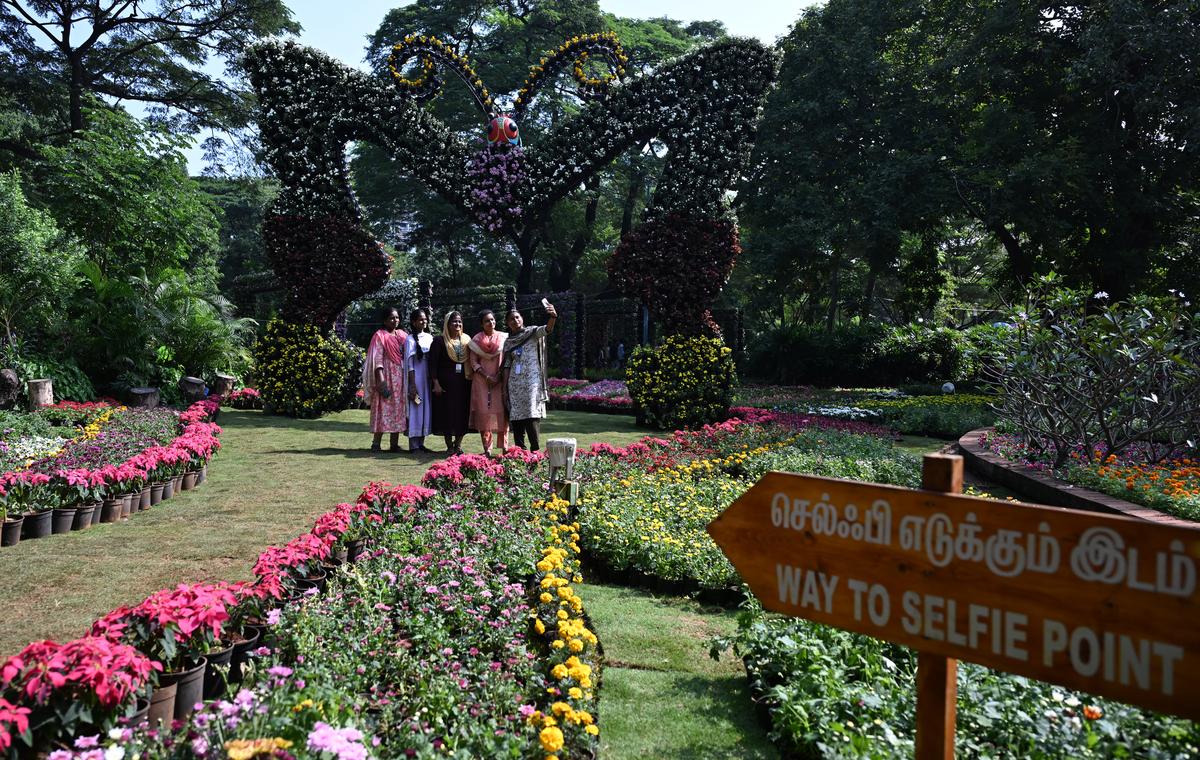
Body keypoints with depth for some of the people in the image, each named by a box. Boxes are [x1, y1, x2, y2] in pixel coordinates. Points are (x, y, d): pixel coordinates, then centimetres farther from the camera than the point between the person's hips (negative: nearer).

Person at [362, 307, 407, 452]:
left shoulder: (402, 335, 15)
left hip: (401, 377, 6)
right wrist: (380, 379, -19)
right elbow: (377, 358, -10)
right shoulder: (380, 336, -2)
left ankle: (395, 443, 8)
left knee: (398, 409, 5)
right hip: (386, 376, -6)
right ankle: (376, 443, -6)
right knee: (383, 408, -8)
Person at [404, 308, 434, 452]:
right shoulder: (411, 339, -7)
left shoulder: (429, 337, 9)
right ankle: (414, 445, 3)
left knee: (426, 409, 9)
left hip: (428, 377, 6)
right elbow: (409, 363, -9)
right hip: (416, 377, -6)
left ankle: (420, 443, 16)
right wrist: (412, 385, -13)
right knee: (415, 409, -3)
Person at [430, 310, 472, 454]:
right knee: (447, 413, 0)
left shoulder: (466, 340, 11)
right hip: (446, 383, -3)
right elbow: (432, 363, -5)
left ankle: (458, 444, 16)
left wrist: (471, 378, 5)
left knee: (463, 414, 2)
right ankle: (449, 446, 11)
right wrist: (435, 383, -12)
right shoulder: (440, 341, -1)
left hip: (463, 383, 3)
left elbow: (471, 361, 14)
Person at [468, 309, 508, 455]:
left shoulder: (504, 337, 6)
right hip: (482, 381, 0)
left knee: (502, 412, -4)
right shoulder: (476, 340, 6)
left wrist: (499, 376, -8)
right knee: (484, 413, -2)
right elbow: (474, 362, 2)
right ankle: (487, 449, 1)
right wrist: (487, 377, -10)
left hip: (500, 381, 0)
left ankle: (504, 448, 0)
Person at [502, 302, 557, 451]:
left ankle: (535, 451, -12)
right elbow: (507, 366, 14)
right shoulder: (508, 342, 14)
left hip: (531, 381, -4)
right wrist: (504, 389, 10)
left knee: (531, 417, -13)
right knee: (516, 419, 2)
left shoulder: (532, 332, 3)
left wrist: (553, 317, -38)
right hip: (515, 383, 4)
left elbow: (547, 329, -17)